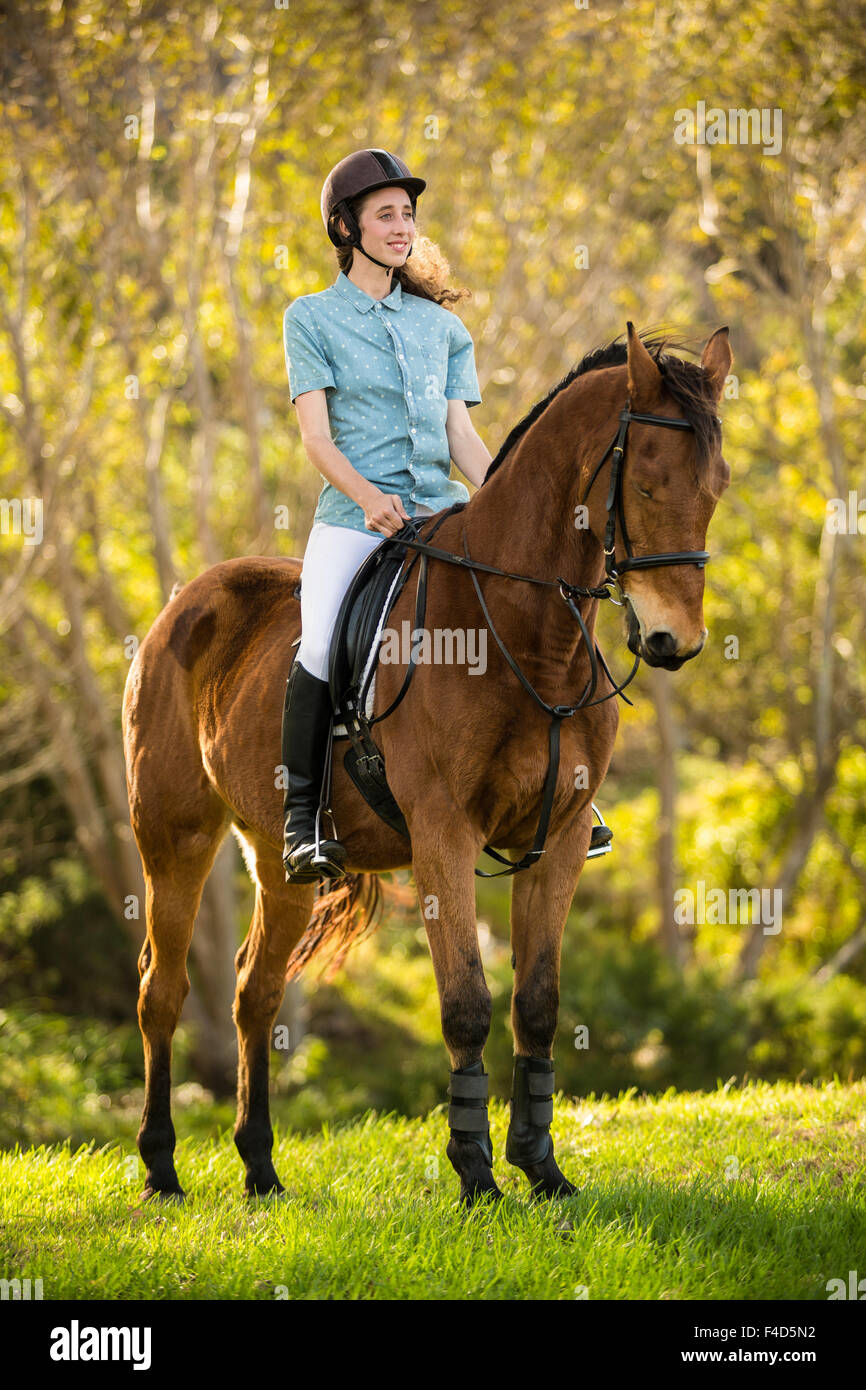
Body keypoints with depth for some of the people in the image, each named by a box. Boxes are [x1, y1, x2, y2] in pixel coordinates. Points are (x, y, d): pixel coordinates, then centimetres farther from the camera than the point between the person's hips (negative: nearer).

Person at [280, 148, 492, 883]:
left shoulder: (442, 325, 18)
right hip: (355, 517, -4)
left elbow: (462, 435, 13)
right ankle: (302, 817, -18)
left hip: (443, 512, 4)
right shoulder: (312, 318, 7)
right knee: (323, 646, -28)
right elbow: (317, 436, -3)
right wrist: (369, 497, -20)